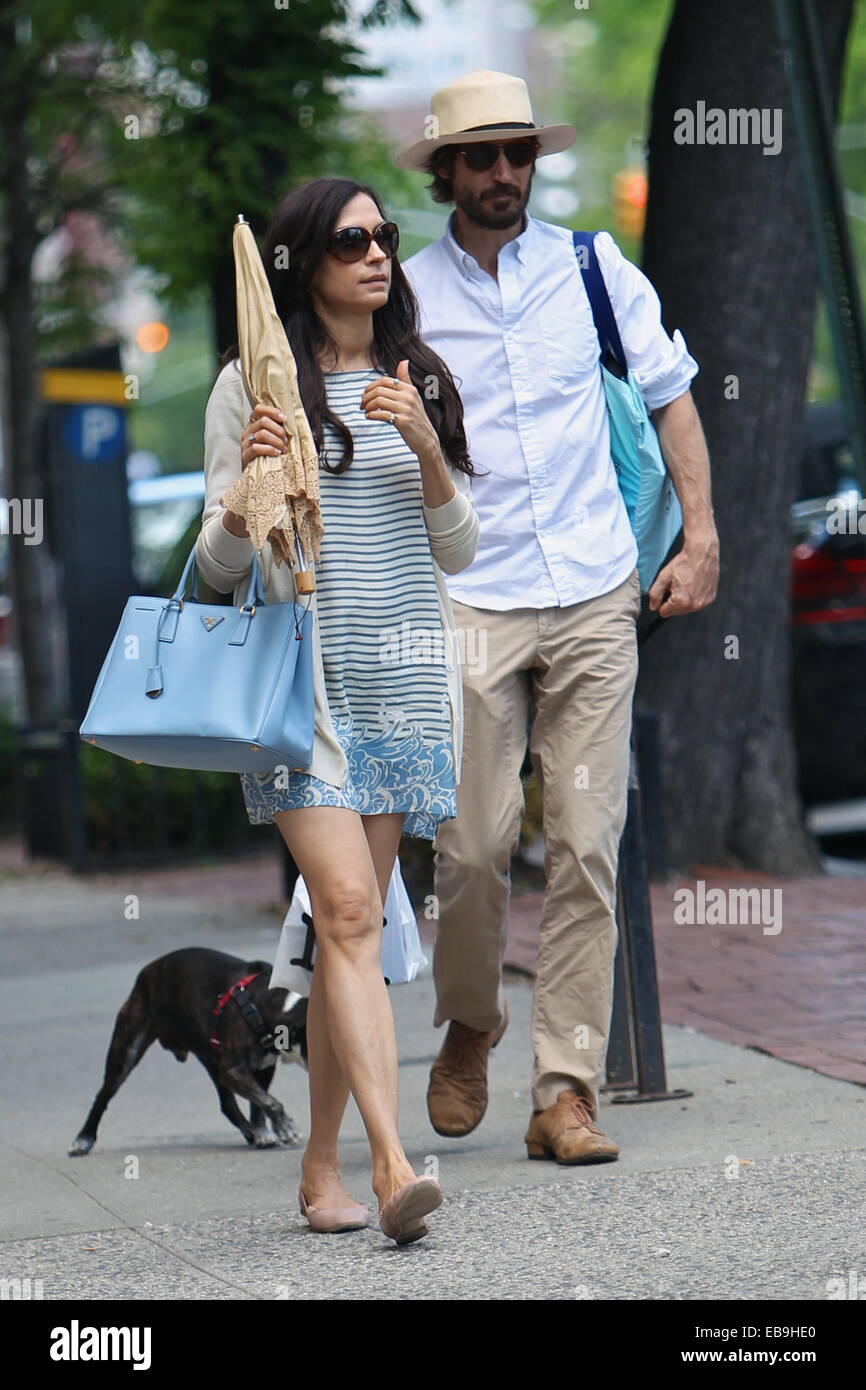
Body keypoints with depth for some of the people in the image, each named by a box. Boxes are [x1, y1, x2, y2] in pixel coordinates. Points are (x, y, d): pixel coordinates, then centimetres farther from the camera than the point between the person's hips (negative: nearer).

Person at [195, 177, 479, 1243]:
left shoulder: (421, 382, 13)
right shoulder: (251, 385, 2)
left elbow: (459, 553, 10)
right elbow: (220, 566, 1)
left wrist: (427, 451, -6)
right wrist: (247, 483, -19)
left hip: (406, 669, 4)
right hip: (302, 667, -3)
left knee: (350, 921, 4)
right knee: (348, 908, -16)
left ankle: (322, 1167, 12)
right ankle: (392, 1163, -23)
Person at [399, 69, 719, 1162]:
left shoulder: (594, 270, 8)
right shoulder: (403, 298, 5)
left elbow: (670, 397, 16)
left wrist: (700, 538, 7)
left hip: (595, 598, 1)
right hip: (471, 606, -1)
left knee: (586, 847, -3)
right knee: (472, 847, -6)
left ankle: (567, 1090, 2)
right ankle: (469, 1030, 22)